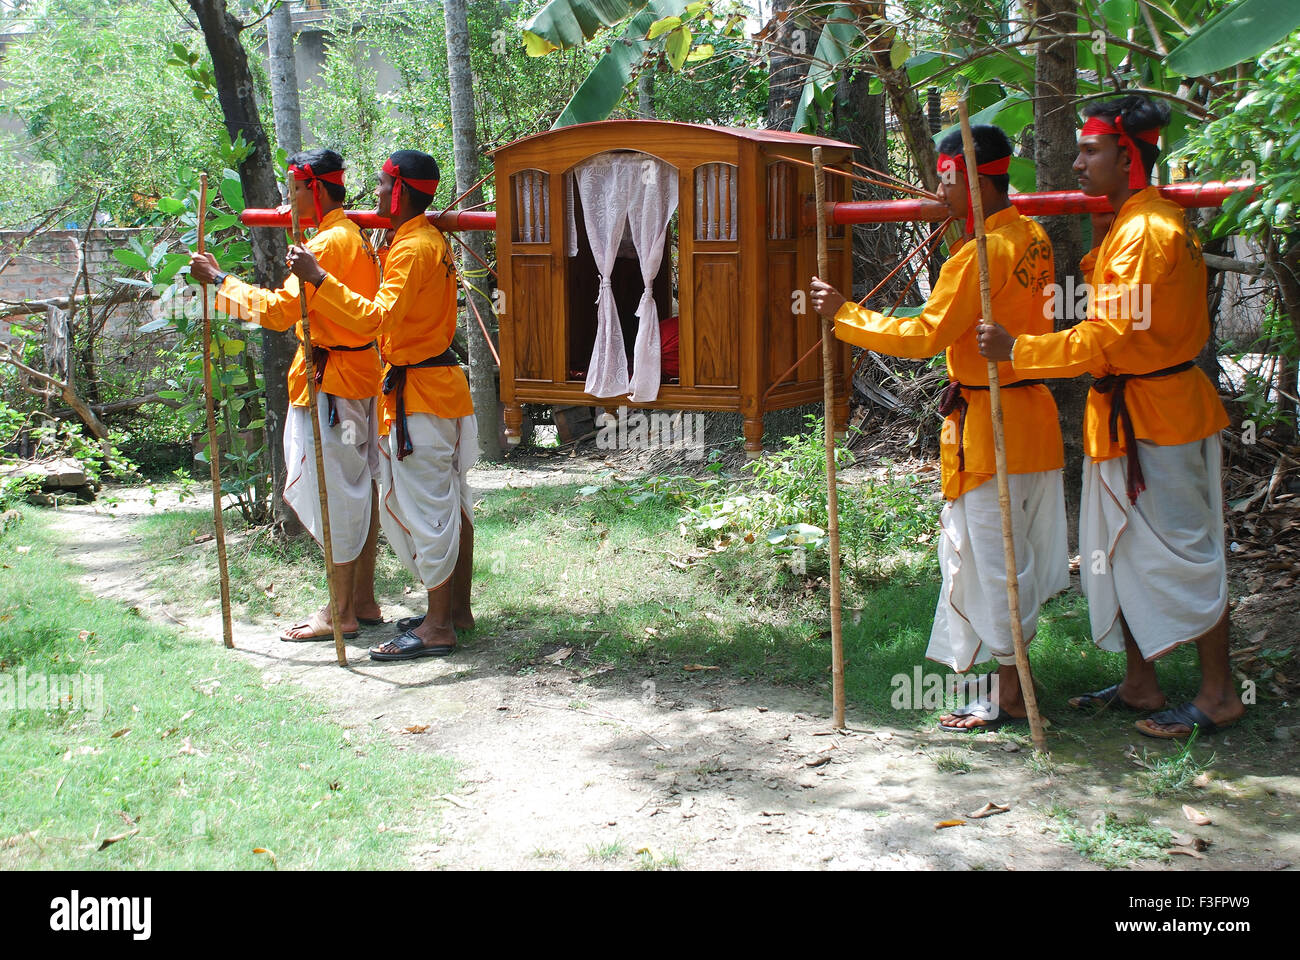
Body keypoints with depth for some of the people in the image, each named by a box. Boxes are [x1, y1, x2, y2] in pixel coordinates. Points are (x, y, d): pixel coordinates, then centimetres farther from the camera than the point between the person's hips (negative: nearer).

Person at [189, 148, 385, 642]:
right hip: (360, 376, 10)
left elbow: (278, 309, -21)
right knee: (358, 489, 13)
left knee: (335, 494, -4)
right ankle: (364, 601, 21)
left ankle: (341, 613, 3)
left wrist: (219, 280, -12)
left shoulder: (329, 243, -17)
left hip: (331, 380, -10)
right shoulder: (357, 238, 14)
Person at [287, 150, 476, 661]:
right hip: (443, 384, 10)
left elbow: (378, 318, -29)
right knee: (450, 499, 14)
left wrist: (319, 278, -29)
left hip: (418, 392, -10)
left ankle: (437, 628, -2)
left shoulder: (411, 249, -17)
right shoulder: (433, 240, 15)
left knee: (425, 504, -6)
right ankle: (457, 608, 23)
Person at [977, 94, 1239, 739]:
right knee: (1120, 552, 15)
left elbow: (1105, 339, -24)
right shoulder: (1132, 224, 15)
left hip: (1158, 418, -11)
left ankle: (1218, 694, 10)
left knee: (1183, 552, -2)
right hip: (1124, 415, 11)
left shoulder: (1145, 231, -19)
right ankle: (1140, 684, 25)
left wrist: (1016, 351, -21)